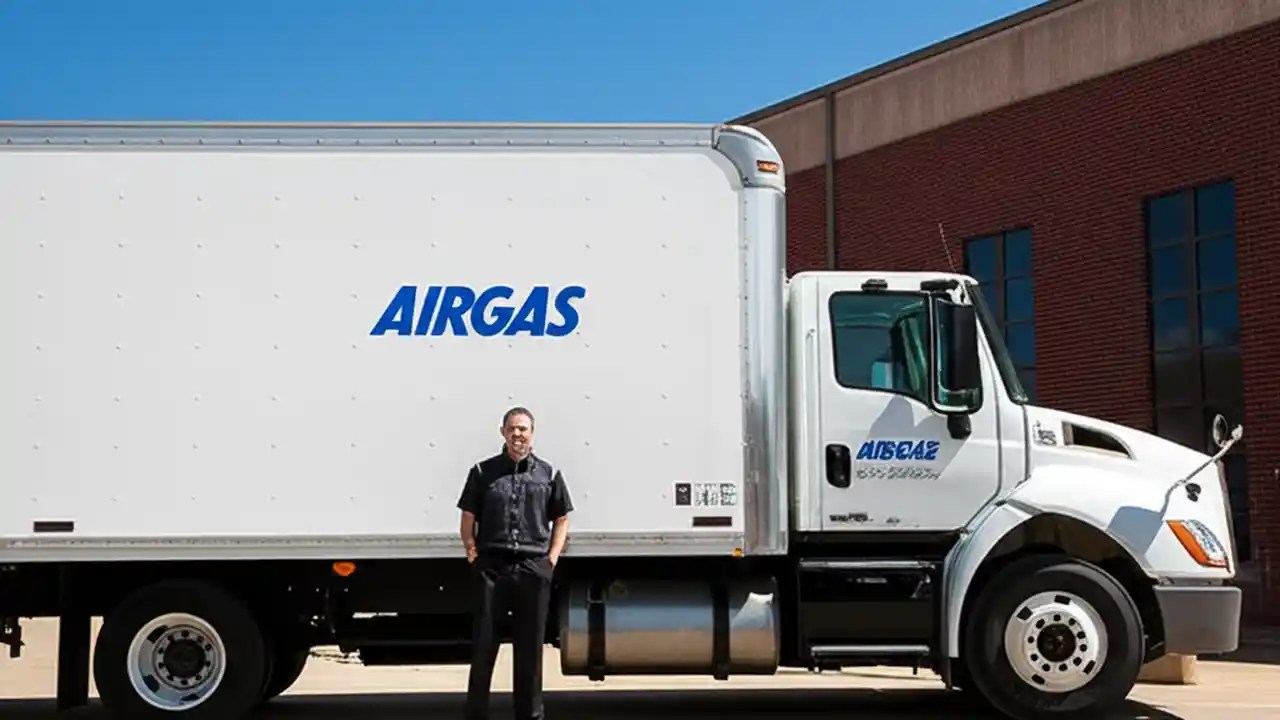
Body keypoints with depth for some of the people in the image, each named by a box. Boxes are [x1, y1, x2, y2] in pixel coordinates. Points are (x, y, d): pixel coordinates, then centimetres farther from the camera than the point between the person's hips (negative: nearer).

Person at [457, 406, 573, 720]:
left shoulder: (549, 474, 9)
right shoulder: (483, 472, 6)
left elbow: (561, 519, 13)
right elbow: (468, 516, 9)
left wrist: (552, 557, 4)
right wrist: (472, 552, -1)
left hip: (534, 568, 1)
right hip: (491, 565, -1)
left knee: (530, 646, 7)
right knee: (483, 644, 2)